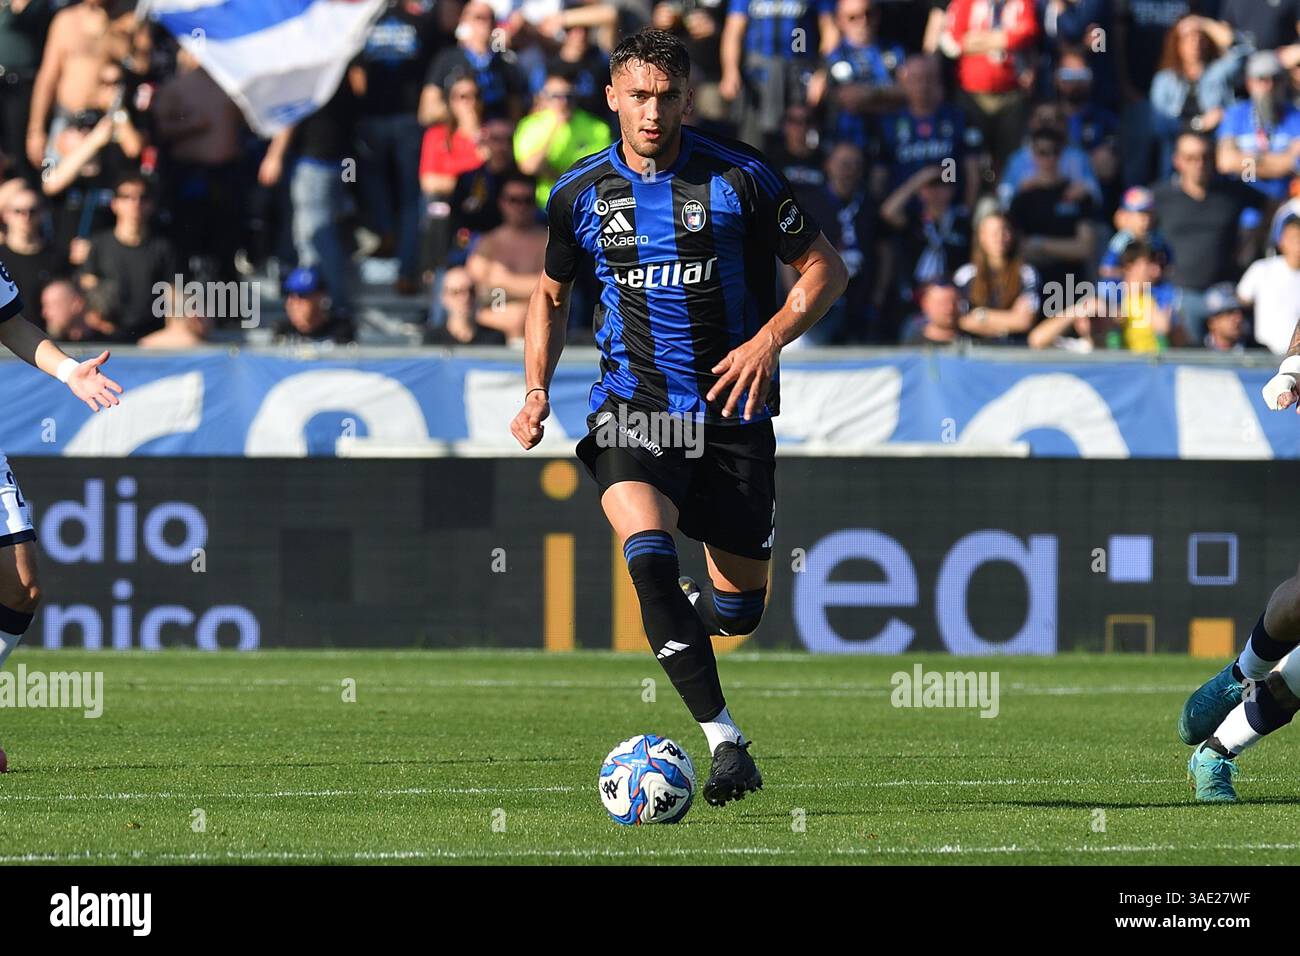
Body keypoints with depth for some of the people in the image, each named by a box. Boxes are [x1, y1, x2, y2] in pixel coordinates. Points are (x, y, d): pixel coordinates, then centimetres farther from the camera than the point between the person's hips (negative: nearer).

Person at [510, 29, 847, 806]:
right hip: (633, 406, 0)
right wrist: (537, 390, 5)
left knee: (740, 610, 5)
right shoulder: (582, 193, 3)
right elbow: (552, 293, 19)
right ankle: (725, 743, -27)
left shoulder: (739, 177, -5)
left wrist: (771, 339, -15)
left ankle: (675, 619, 44)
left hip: (732, 411, 0)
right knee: (647, 551, -29)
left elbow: (826, 269, 1)